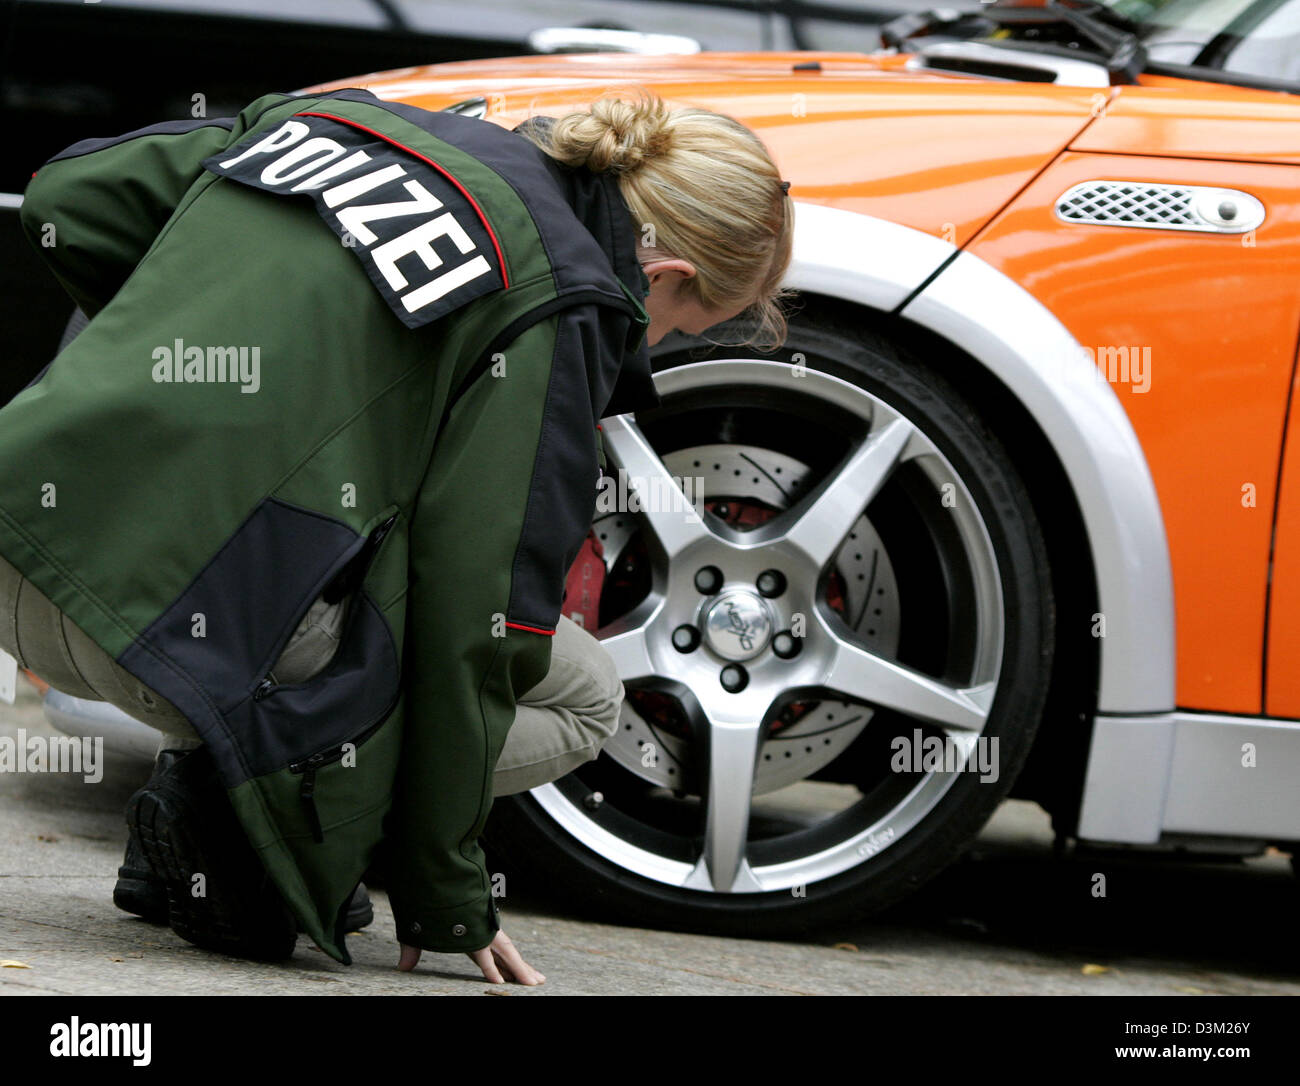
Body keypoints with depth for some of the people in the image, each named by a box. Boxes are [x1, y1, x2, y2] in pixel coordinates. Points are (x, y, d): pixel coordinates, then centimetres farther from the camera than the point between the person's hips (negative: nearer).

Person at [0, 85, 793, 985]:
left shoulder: (337, 116, 19)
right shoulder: (568, 310, -2)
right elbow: (471, 612, -4)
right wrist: (444, 898, 4)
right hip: (188, 621, -8)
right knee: (582, 697, 11)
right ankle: (239, 820, -5)